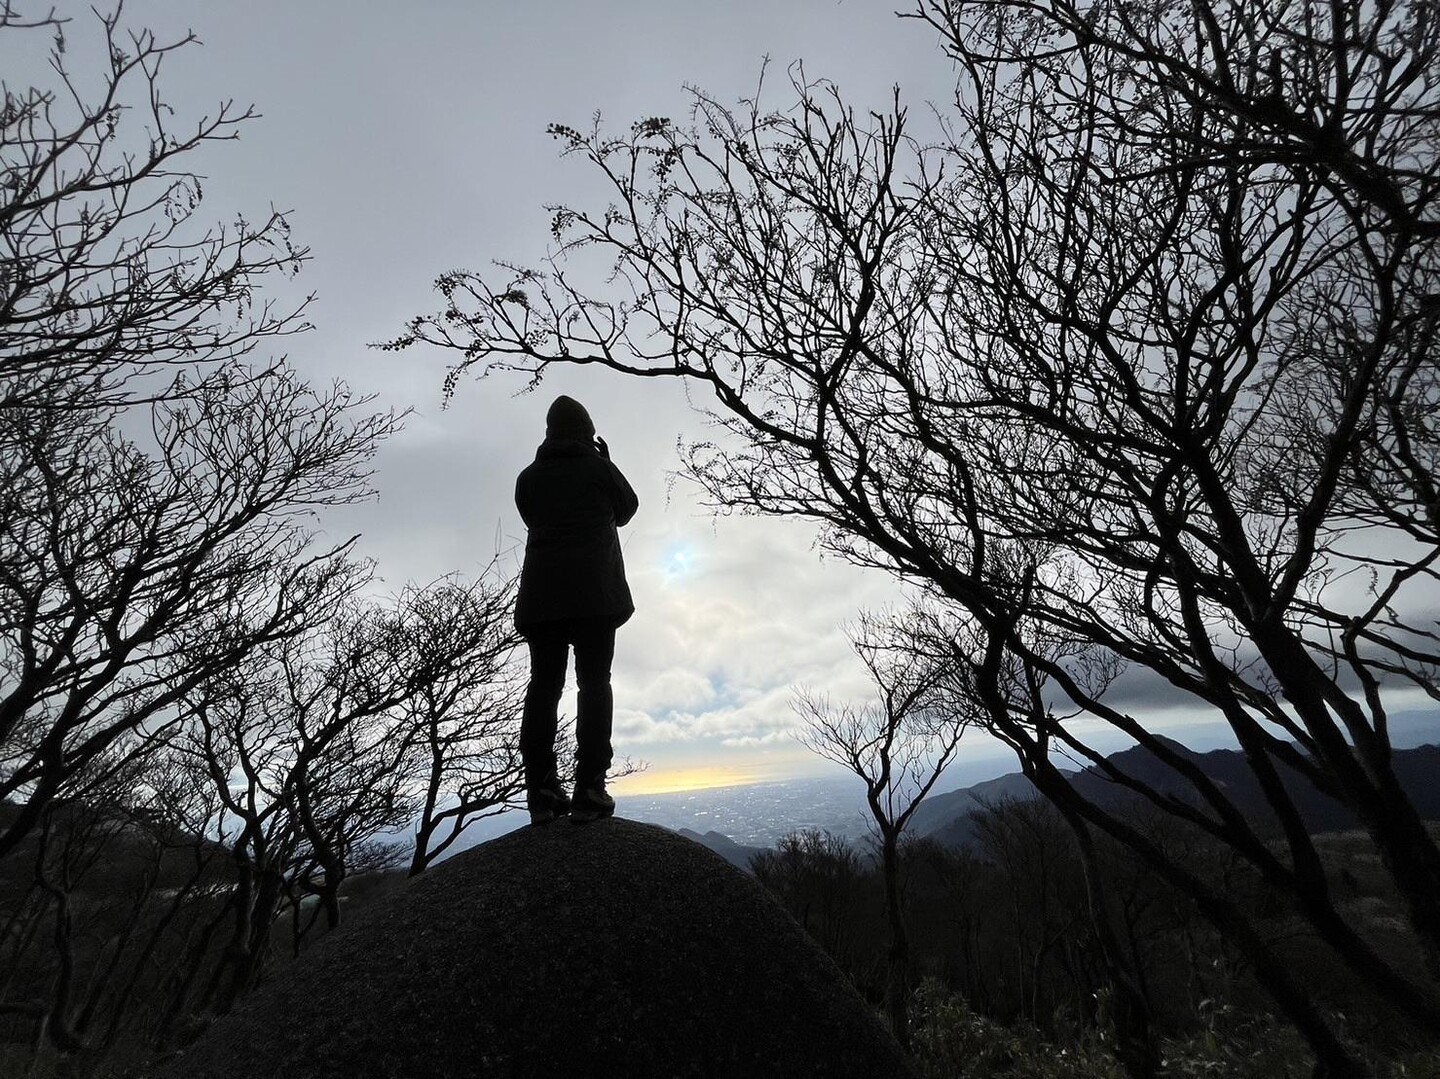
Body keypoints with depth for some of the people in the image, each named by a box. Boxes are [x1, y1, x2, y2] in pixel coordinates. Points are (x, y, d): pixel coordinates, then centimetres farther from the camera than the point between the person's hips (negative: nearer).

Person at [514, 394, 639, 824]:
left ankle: (542, 788, -2)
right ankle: (589, 788, -9)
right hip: (593, 589, -3)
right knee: (594, 682, -3)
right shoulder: (598, 467, 5)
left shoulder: (528, 477, 14)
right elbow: (626, 510, 18)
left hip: (541, 591, 3)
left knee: (544, 683, 3)